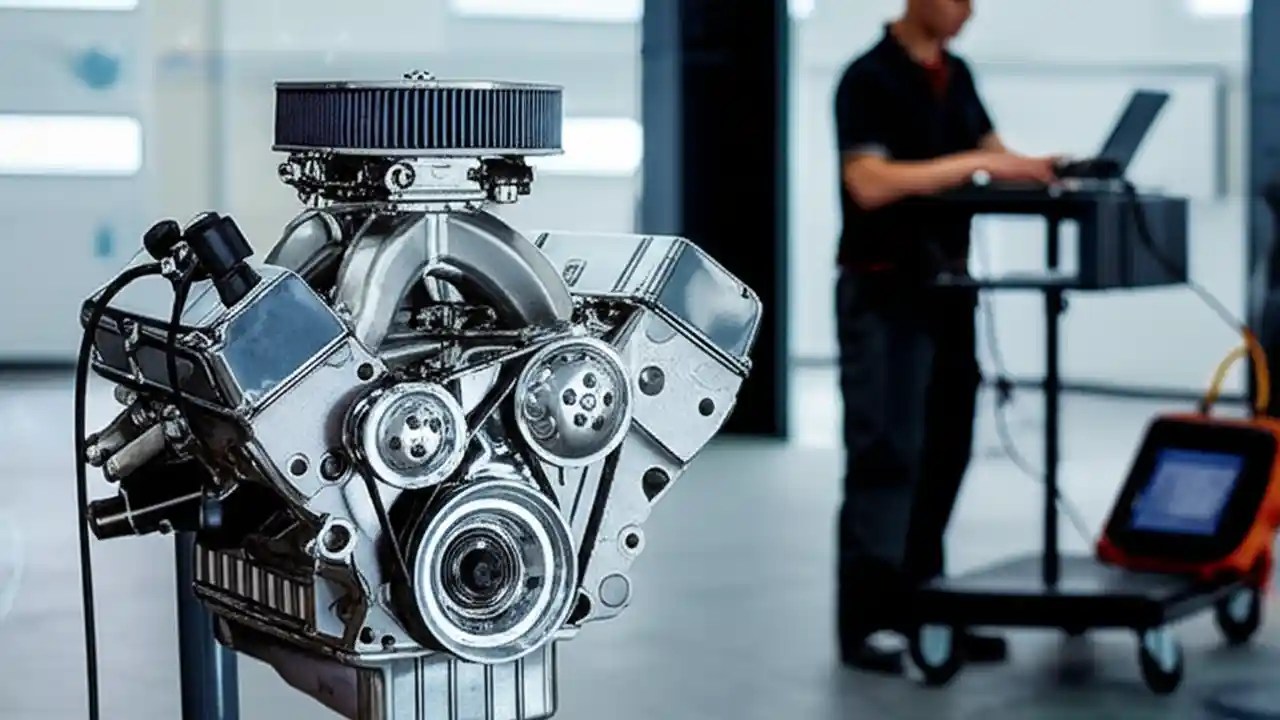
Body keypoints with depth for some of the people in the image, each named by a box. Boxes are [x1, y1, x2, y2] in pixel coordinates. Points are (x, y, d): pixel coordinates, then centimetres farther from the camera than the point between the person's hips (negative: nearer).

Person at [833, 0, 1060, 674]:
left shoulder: (956, 75, 12)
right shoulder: (868, 79, -12)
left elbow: (992, 151, 18)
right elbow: (870, 183, -23)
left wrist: (1036, 168, -3)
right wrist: (975, 164, -24)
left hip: (946, 286, 8)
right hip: (884, 293, -8)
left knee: (941, 456, 10)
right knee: (885, 457, -6)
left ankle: (919, 607, 19)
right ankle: (865, 624, -1)